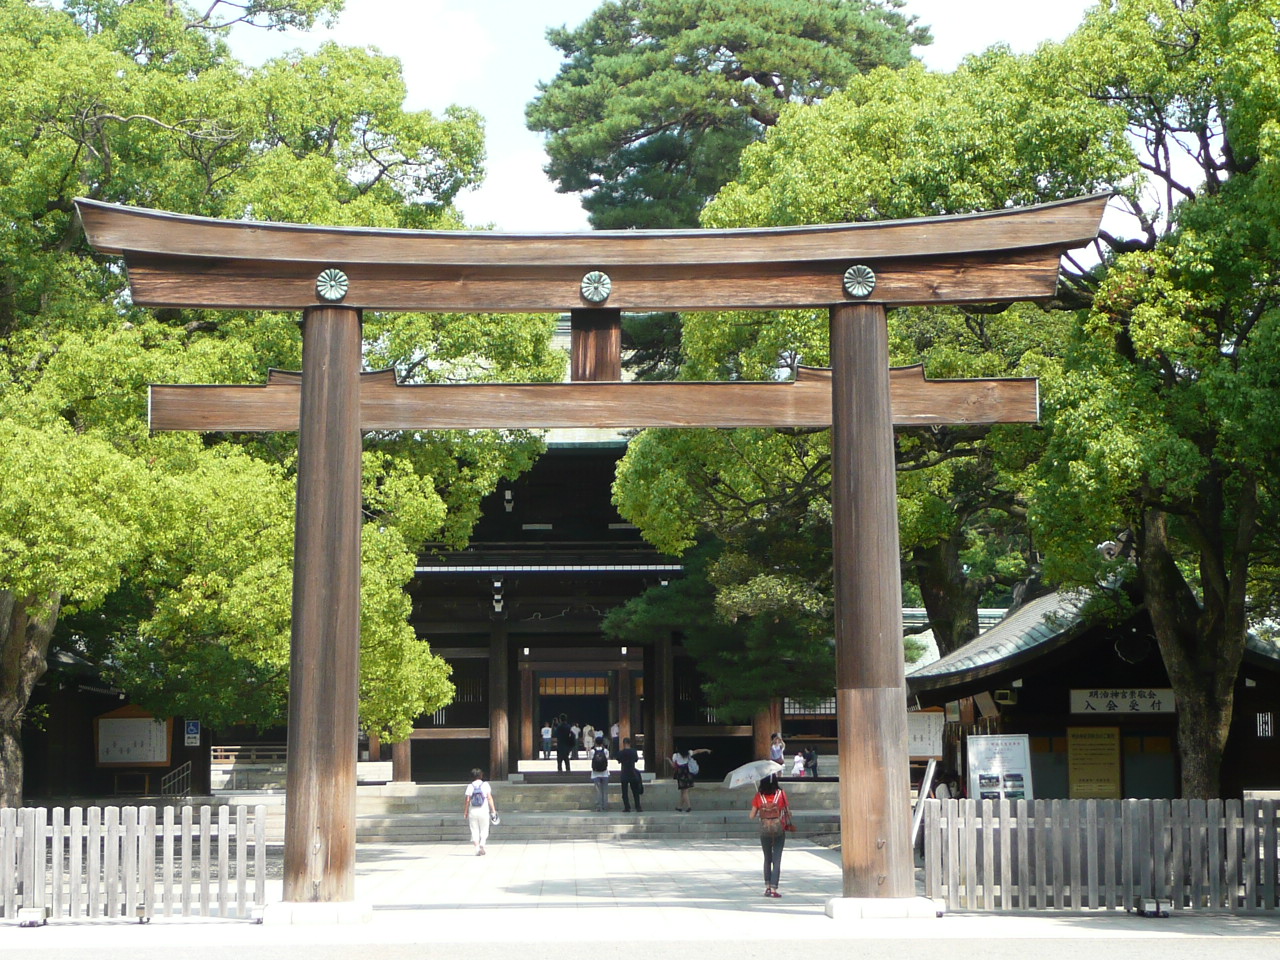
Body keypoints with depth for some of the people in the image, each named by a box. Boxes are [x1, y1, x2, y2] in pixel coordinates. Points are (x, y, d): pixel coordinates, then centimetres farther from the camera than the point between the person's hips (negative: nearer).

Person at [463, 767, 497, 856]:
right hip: (484, 811, 0)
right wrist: (493, 810, 0)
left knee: (474, 831, 7)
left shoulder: (470, 786, 0)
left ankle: (477, 848, -2)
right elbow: (489, 798, -4)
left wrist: (465, 812, 3)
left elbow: (467, 800, -4)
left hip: (473, 811, 0)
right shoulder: (485, 785, -1)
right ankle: (482, 845, -11)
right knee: (484, 831, 10)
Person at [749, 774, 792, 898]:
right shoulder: (780, 794, -7)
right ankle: (774, 888, -6)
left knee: (767, 859, 17)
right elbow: (788, 811, -4)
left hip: (764, 830, 1)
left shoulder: (759, 796, -5)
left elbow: (752, 816, -2)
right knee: (777, 859, 1)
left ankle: (767, 887, 16)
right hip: (779, 829, -1)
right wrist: (788, 824, 15)